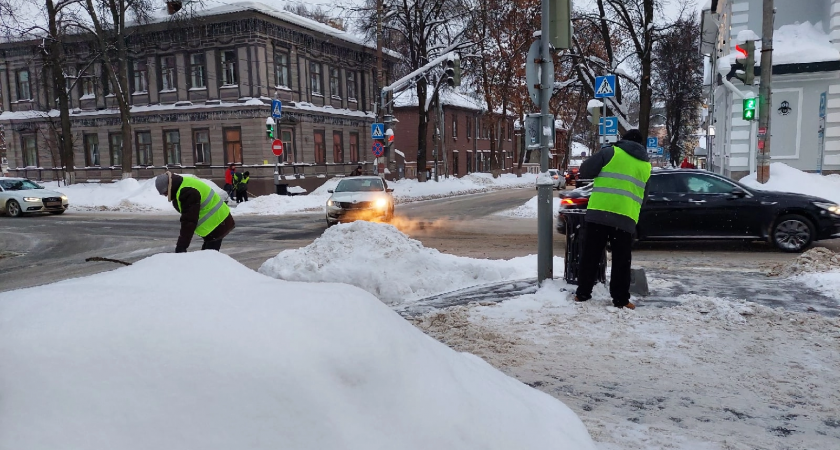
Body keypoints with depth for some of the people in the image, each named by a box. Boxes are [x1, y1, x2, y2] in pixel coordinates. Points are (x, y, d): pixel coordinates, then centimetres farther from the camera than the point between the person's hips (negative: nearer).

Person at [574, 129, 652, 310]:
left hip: (598, 212, -2)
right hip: (626, 217, 2)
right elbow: (643, 195, 25)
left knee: (590, 255, 7)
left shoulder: (611, 152, 4)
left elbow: (585, 171, 3)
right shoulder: (646, 166, 17)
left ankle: (582, 293, 12)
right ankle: (620, 299, 9)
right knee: (621, 261, 9)